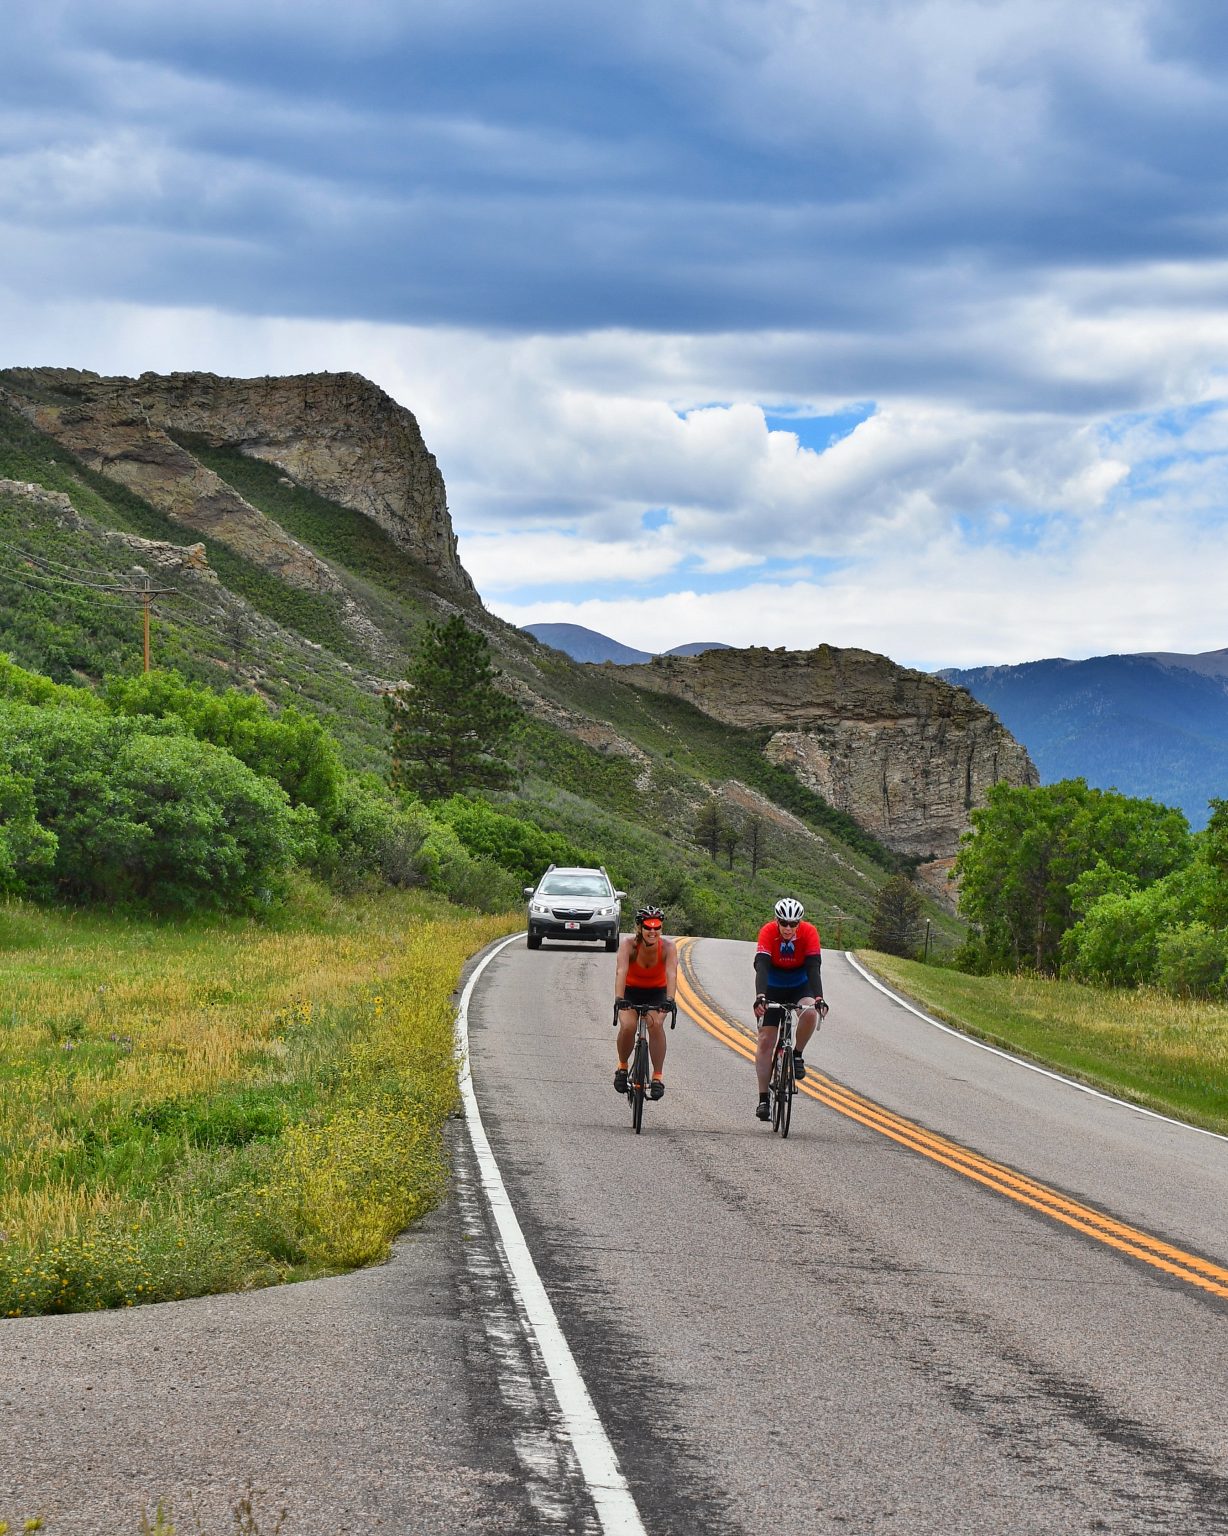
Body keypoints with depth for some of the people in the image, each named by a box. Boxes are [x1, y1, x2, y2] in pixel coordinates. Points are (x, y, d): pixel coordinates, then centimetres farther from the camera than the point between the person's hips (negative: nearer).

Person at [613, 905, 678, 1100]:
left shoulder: (667, 946, -25)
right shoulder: (629, 944, -27)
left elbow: (671, 973, -37)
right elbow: (621, 971, -40)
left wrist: (669, 1000, -54)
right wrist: (618, 999, -55)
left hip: (656, 992, 0)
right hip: (631, 990, 0)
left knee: (656, 1025, -26)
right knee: (628, 1026, -25)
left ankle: (657, 1076, -15)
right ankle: (623, 1066, 2)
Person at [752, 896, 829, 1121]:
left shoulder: (809, 932, -22)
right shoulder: (768, 932, -24)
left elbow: (814, 967, -29)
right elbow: (761, 966, -35)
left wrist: (819, 999, -43)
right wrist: (760, 997, -50)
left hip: (800, 986, 0)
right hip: (773, 989, 0)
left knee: (810, 1013, -32)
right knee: (765, 1040, -8)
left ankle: (797, 1055, -6)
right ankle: (763, 1098, -3)